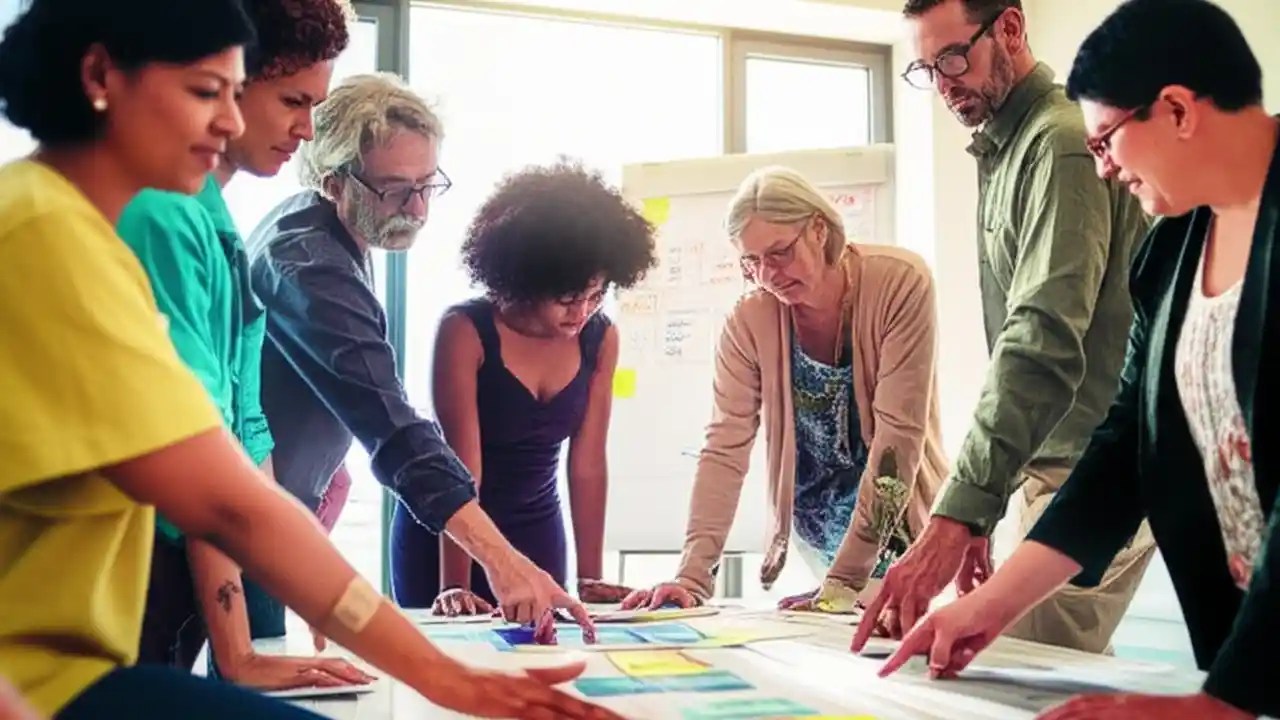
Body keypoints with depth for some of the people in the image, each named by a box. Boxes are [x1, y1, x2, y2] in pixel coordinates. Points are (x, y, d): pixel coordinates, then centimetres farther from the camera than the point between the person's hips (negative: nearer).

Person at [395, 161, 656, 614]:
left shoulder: (600, 339, -7)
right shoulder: (465, 331, -21)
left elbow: (588, 465, -6)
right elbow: (461, 465, -23)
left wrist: (590, 579, -9)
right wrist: (454, 587, -28)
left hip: (536, 534, 4)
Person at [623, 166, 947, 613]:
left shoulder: (900, 284, -21)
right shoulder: (749, 320, -13)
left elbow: (899, 435, -24)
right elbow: (725, 449, -15)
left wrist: (844, 581, -27)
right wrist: (692, 576, -26)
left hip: (900, 526, -2)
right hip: (817, 537, 2)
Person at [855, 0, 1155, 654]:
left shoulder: (1061, 144, -16)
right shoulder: (1002, 151, 16)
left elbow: (1046, 339, -28)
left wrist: (956, 516, -36)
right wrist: (975, 511, 12)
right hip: (1044, 467, 9)